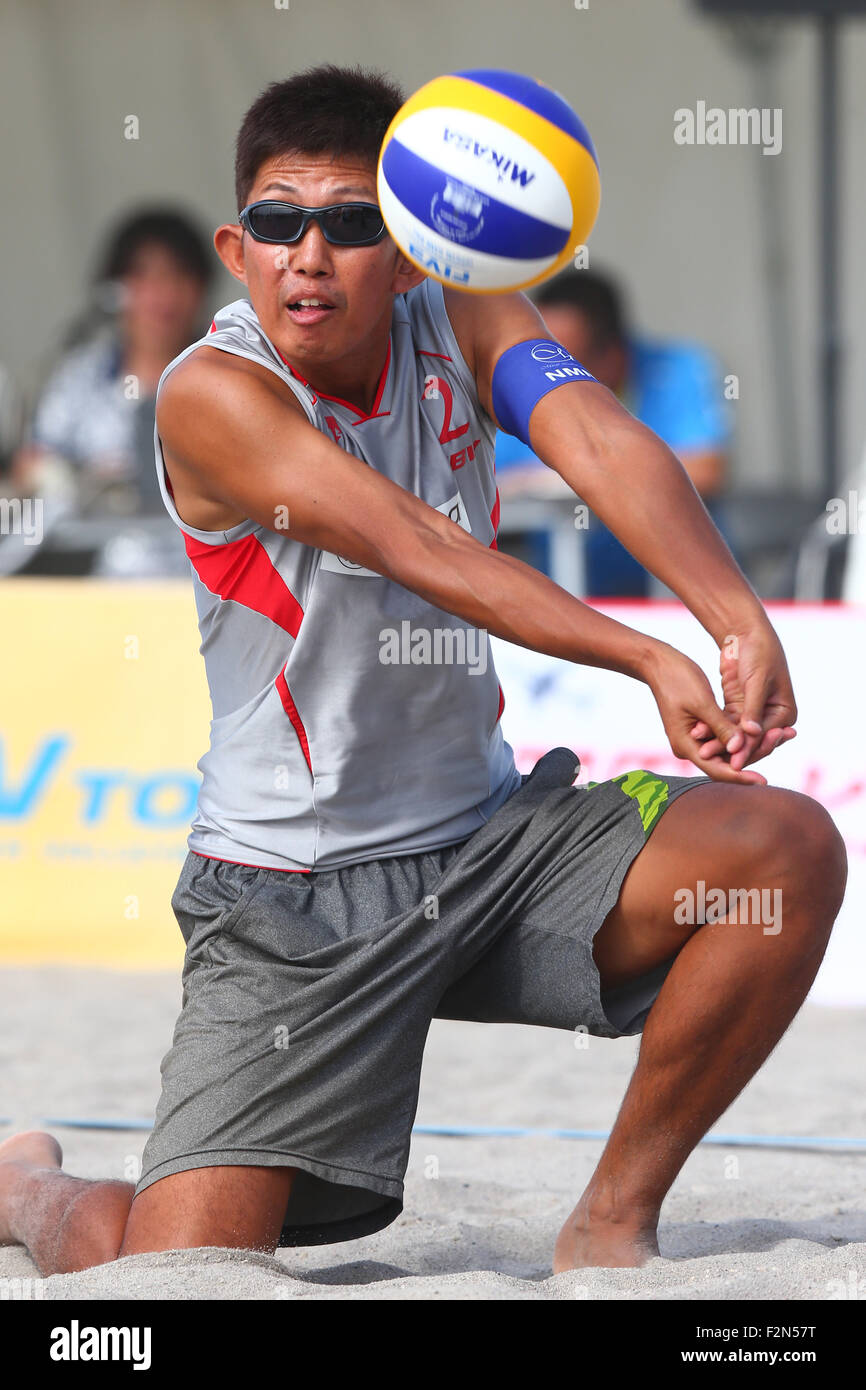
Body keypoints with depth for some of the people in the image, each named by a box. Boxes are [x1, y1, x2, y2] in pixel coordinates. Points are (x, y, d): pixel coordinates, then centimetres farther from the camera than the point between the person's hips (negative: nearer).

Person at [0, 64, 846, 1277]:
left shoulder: (461, 320, -1)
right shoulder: (213, 393, -16)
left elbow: (603, 444, -21)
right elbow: (411, 545, -29)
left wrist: (740, 619, -41)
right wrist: (650, 661, -40)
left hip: (490, 837, 5)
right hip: (292, 890, -5)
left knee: (790, 850, -18)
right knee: (177, 1280, -15)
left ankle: (614, 1221, 0)